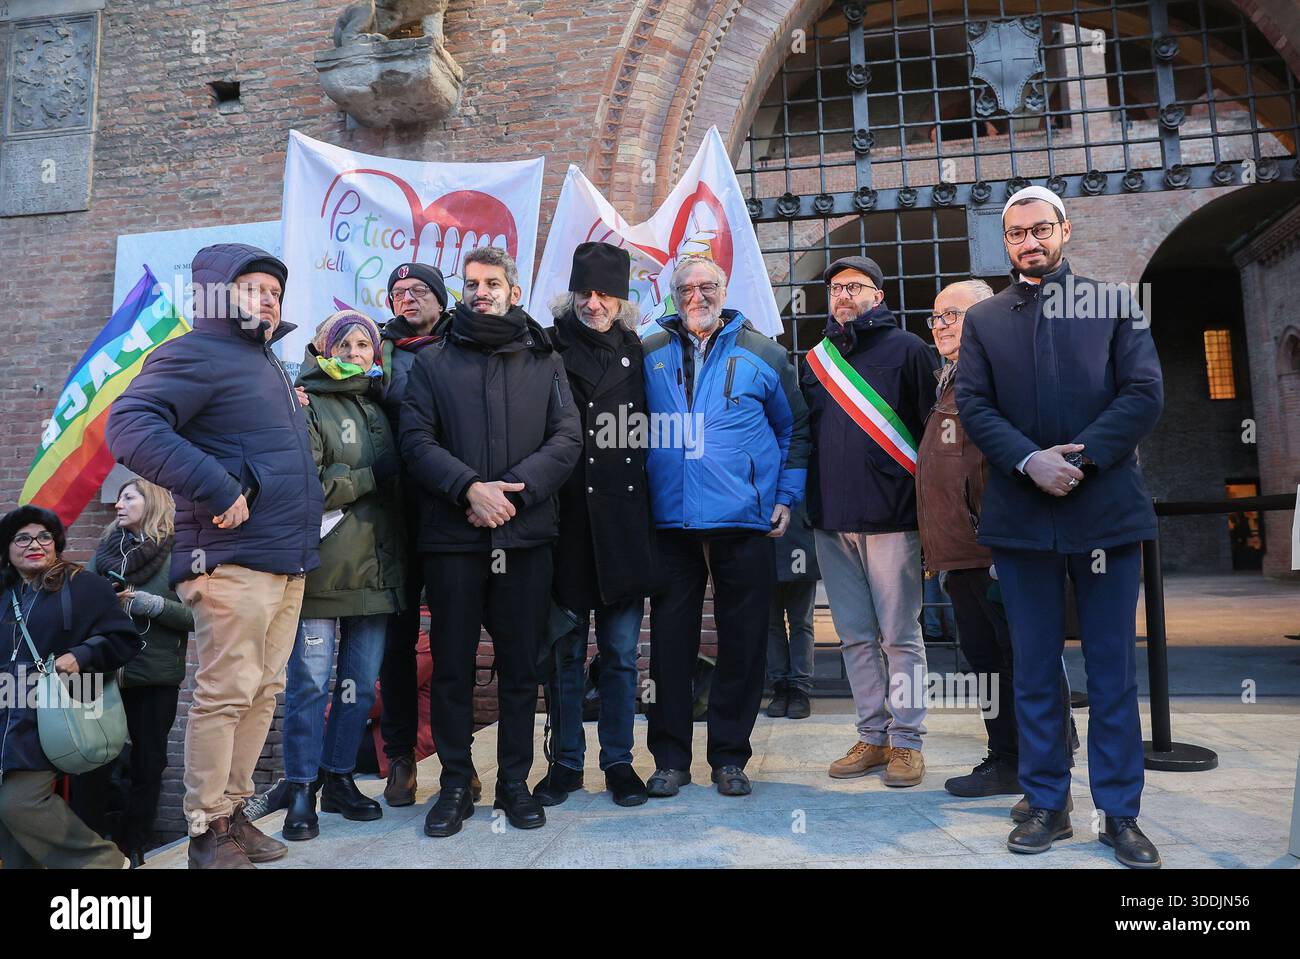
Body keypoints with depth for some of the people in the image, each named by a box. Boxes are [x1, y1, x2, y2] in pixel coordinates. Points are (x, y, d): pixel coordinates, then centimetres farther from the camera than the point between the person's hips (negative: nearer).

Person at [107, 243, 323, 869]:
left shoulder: (269, 366, 24)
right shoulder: (195, 354, -4)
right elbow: (129, 424, -19)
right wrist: (214, 488, -23)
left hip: (289, 563, 9)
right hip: (233, 559, -9)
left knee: (262, 692, 11)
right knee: (225, 694, -5)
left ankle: (233, 812, 22)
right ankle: (208, 833, 7)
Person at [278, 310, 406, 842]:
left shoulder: (378, 408, 19)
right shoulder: (306, 405, -1)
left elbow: (396, 479, 24)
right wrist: (371, 478, -10)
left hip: (375, 570, 6)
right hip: (323, 571, -6)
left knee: (361, 683, 10)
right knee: (311, 681, 0)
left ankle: (339, 778, 24)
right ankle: (301, 790, 13)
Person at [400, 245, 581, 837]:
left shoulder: (543, 361, 10)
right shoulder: (433, 361, 9)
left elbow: (566, 439, 1)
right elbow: (416, 441, -1)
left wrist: (513, 490, -13)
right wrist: (470, 488, -15)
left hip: (526, 536, 1)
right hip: (451, 537, 0)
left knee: (520, 666, 8)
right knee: (452, 666, 7)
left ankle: (515, 783, 23)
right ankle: (455, 784, 22)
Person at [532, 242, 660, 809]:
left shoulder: (637, 354, 10)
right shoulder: (548, 351, 2)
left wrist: (645, 496, 4)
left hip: (623, 523, 2)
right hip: (563, 521, -2)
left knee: (620, 653, 8)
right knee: (565, 653, 8)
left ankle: (619, 762, 22)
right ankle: (566, 763, 23)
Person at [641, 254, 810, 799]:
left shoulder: (762, 354, 5)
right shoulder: (651, 355, 9)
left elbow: (793, 428, 11)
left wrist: (787, 495, 2)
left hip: (745, 521, -1)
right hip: (670, 522, 1)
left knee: (743, 642, 5)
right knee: (671, 641, 5)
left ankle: (730, 757, 20)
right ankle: (670, 758, 18)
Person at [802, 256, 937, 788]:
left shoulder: (906, 348, 3)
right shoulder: (817, 359, 16)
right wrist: (807, 502, 13)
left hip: (891, 516, -4)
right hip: (832, 520, 5)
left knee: (900, 635, 2)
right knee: (856, 637, 10)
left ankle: (906, 739, 13)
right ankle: (872, 736, 20)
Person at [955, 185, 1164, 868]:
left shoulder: (1114, 306, 8)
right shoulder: (983, 319, 12)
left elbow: (1145, 394, -1)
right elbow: (973, 404, 1)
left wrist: (1081, 457, -14)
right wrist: (1029, 460, -14)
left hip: (1106, 508, -1)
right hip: (1020, 514, 1)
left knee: (1113, 670, 5)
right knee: (1034, 670, 8)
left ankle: (1120, 813, 18)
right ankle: (1047, 806, 20)